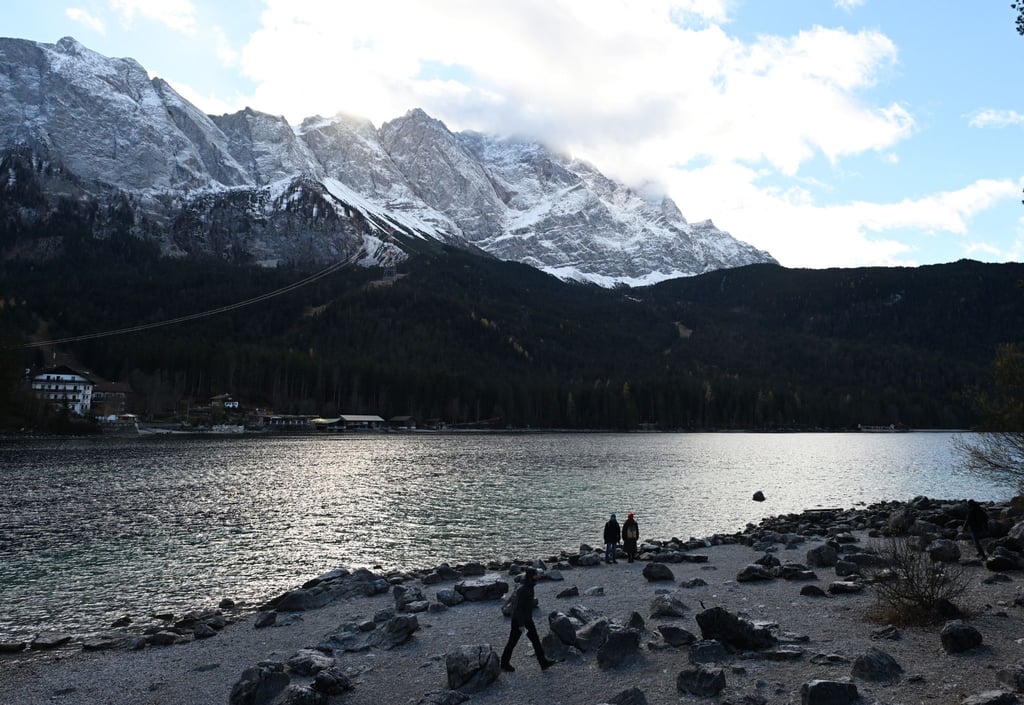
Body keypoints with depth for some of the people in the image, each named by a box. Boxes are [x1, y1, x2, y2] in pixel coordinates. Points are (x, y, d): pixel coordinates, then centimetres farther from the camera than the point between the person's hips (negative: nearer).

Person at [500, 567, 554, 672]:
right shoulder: (522, 590, -27)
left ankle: (543, 663, 9)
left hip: (527, 618, 9)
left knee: (536, 640, 6)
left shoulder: (529, 587, 3)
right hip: (519, 620, -9)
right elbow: (518, 607, -27)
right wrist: (521, 624, -25)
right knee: (512, 641, 7)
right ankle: (504, 664, 24)